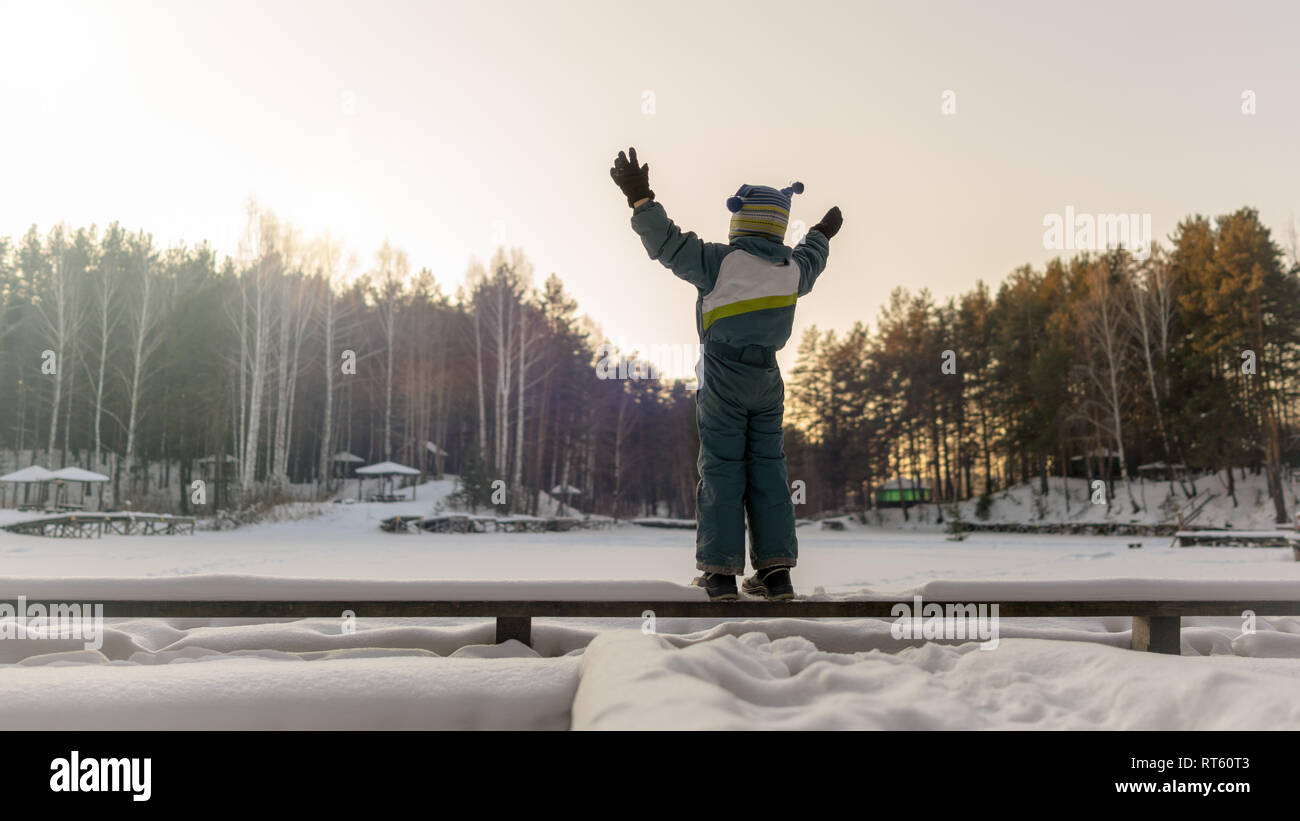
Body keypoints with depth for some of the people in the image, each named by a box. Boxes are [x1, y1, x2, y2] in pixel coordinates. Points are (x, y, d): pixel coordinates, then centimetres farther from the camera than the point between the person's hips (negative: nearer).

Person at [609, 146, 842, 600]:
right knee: (767, 469, 8)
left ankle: (721, 571, 1)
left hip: (722, 380, -5)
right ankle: (776, 570, 8)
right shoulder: (793, 267, 6)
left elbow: (669, 244, -16)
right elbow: (810, 261, 30)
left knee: (722, 470, 0)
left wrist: (641, 198, -15)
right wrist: (823, 235, 50)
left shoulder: (722, 262, -13)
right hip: (767, 380, 5)